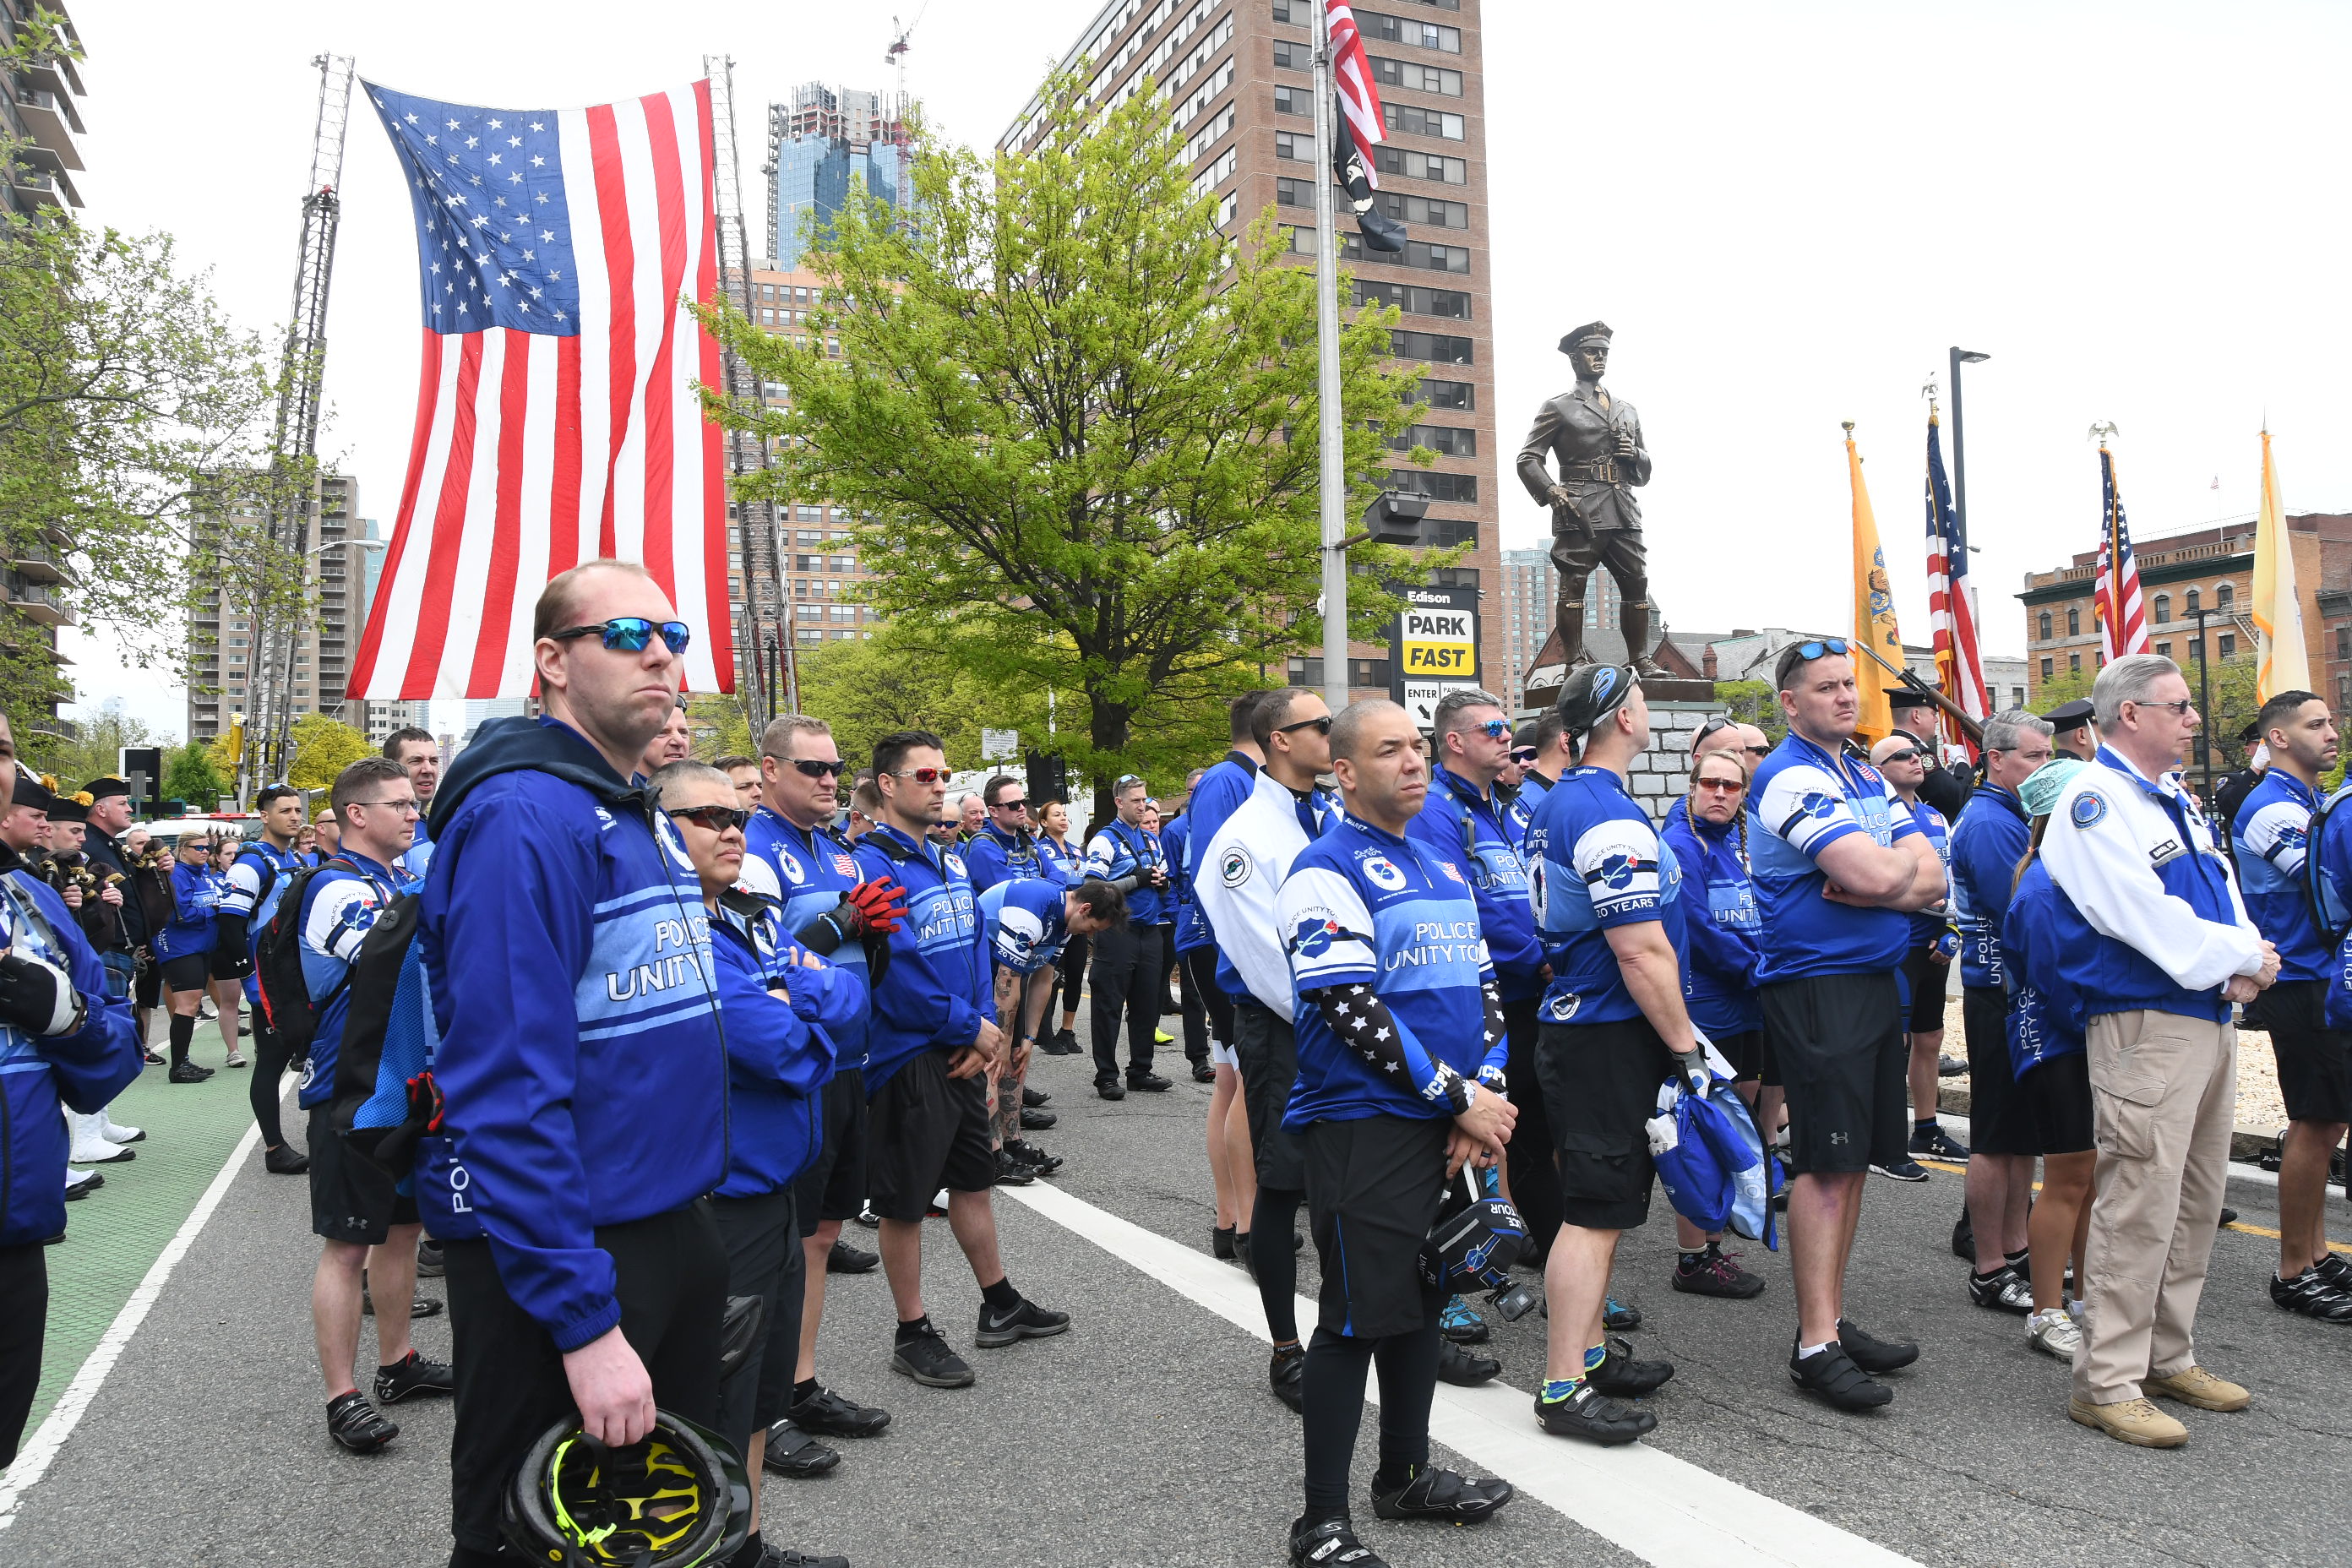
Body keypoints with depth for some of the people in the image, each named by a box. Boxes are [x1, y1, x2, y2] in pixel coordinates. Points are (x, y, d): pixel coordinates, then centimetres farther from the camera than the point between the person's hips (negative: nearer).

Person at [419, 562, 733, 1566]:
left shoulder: (647, 822, 10)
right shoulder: (525, 815, -19)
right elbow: (510, 1088, -24)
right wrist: (585, 1321, -25)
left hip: (673, 1232, 9)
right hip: (559, 1253, -9)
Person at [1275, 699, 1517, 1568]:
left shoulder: (1444, 868, 15)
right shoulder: (1327, 871, -12)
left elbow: (1484, 988, 15)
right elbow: (1351, 1011, -19)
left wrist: (1486, 1098, -1)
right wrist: (1461, 1098, -15)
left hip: (1445, 1128, 8)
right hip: (1361, 1127, -8)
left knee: (1423, 1299, 18)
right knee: (1360, 1315, -3)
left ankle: (1407, 1474, 35)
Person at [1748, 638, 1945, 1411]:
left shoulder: (1871, 779, 16)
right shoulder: (1791, 777, -12)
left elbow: (1931, 878, 5)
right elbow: (1879, 875, -22)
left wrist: (1869, 882, -14)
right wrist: (1903, 861, 0)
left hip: (1877, 982, 9)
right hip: (1818, 989, -8)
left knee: (1852, 1159, 12)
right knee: (1824, 1163, -6)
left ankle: (1831, 1319, 22)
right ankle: (1816, 1346, 0)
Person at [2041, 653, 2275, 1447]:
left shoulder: (2178, 799, 17)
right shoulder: (2095, 803, -13)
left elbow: (2223, 888, 13)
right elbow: (2151, 922, -20)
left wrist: (2245, 962, -6)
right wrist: (2243, 958, -9)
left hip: (2211, 1018, 10)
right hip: (2145, 1024, -10)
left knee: (2196, 1201, 16)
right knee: (2140, 1205, -7)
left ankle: (2168, 1357, 29)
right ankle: (2107, 1383, 2)